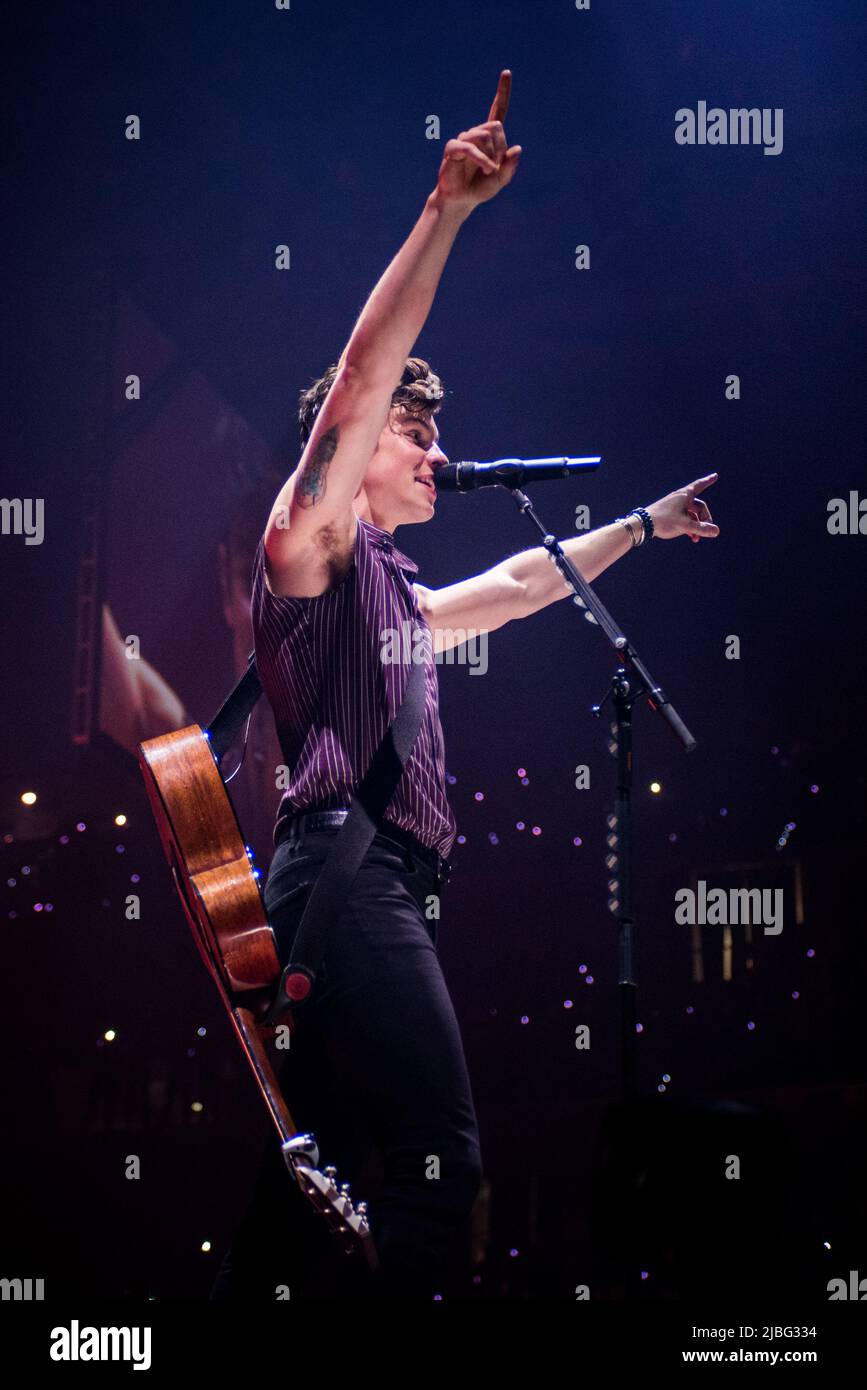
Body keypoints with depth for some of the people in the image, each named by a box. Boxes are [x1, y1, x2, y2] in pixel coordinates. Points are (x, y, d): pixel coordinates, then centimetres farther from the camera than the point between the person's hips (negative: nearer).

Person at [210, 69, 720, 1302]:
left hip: (377, 889, 9)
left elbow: (522, 583, 43)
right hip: (345, 867, -9)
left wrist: (642, 526, 49)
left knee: (311, 1179, 4)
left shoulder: (396, 596, 29)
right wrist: (446, 211, -13)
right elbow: (359, 376, -7)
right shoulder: (310, 539, 5)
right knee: (440, 1163, -18)